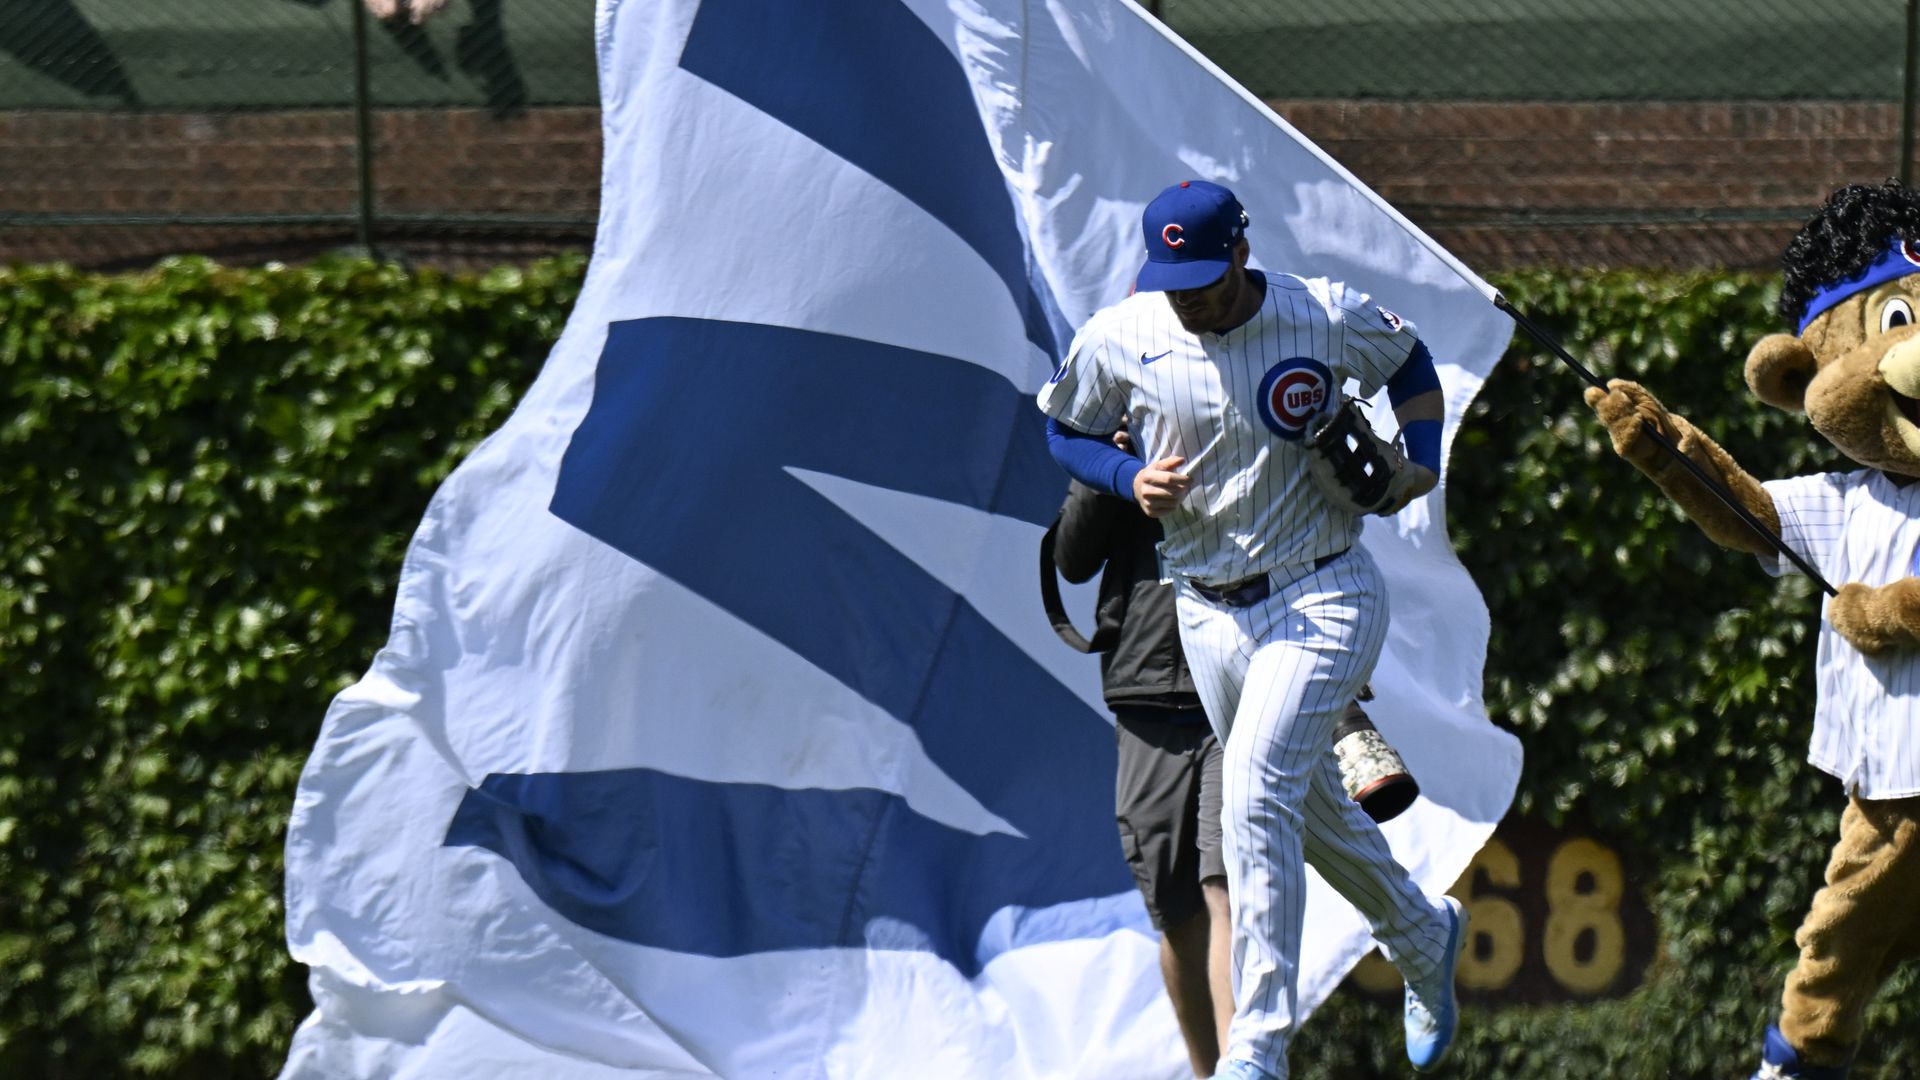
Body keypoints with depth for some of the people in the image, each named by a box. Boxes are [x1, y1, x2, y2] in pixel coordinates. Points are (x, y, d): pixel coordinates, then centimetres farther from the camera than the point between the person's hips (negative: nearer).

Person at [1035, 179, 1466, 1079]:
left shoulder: (1328, 319, -10)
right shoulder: (1118, 339, -7)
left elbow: (1409, 362, 11)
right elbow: (1065, 429, 9)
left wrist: (1422, 459, -5)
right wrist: (1131, 480, -10)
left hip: (1322, 599, -4)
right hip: (1206, 610, 4)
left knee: (1254, 789, -21)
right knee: (1305, 809, 18)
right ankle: (1422, 936, 48)